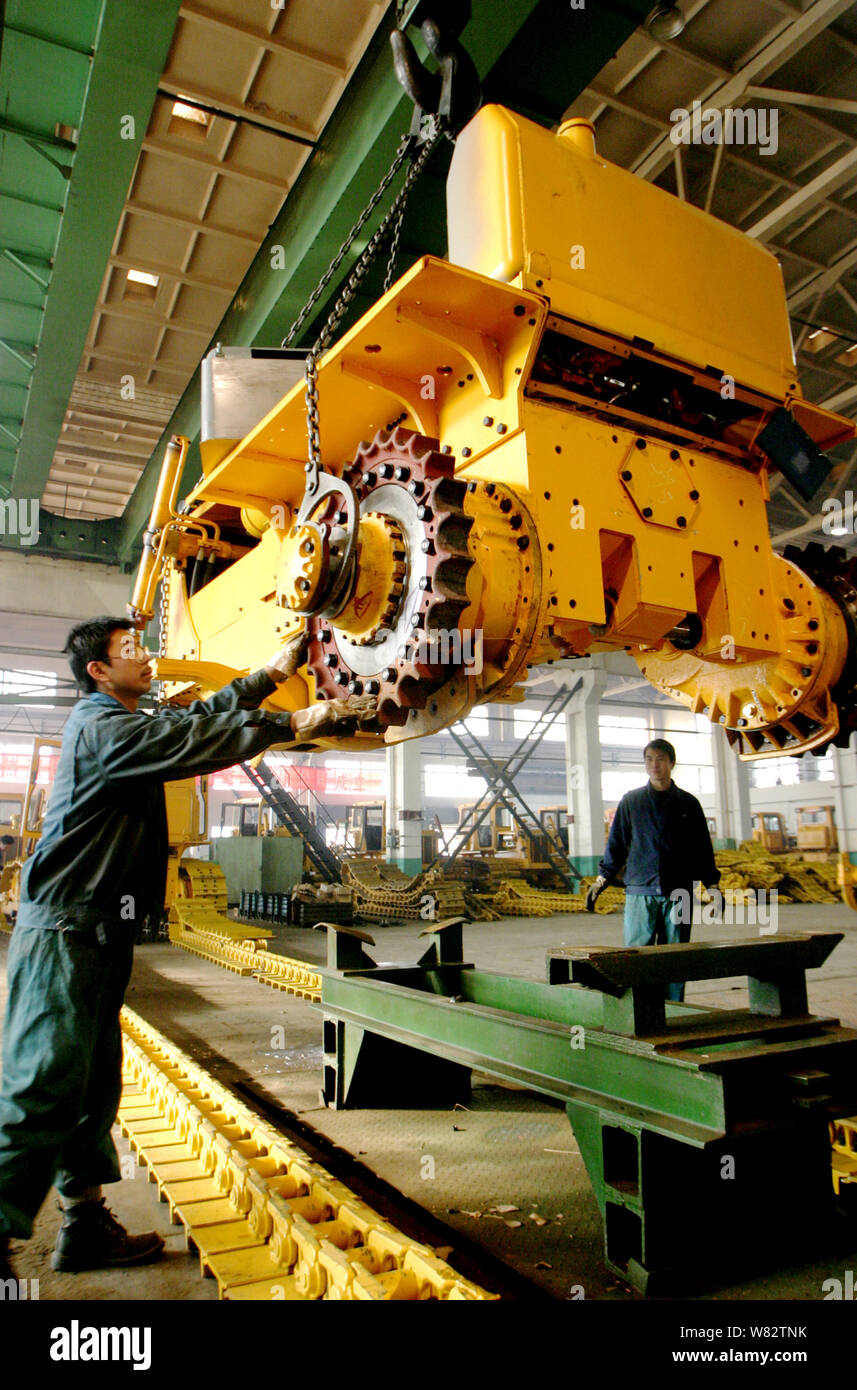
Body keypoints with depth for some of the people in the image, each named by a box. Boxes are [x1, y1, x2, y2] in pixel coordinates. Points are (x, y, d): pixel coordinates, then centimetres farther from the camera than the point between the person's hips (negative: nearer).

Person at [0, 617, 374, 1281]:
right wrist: (294, 723, -15)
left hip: (99, 929, 10)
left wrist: (271, 673, 18)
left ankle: (85, 1224, 25)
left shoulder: (123, 724, 17)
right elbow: (196, 744, -21)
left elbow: (199, 717, 20)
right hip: (65, 931, -10)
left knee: (93, 1079, 14)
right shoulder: (101, 728, -14)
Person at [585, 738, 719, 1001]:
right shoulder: (631, 801, 9)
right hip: (640, 891, -1)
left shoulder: (688, 803, 10)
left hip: (678, 893, 1)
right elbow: (616, 843, 11)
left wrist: (713, 885, 9)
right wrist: (601, 881, 6)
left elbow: (702, 847, 15)